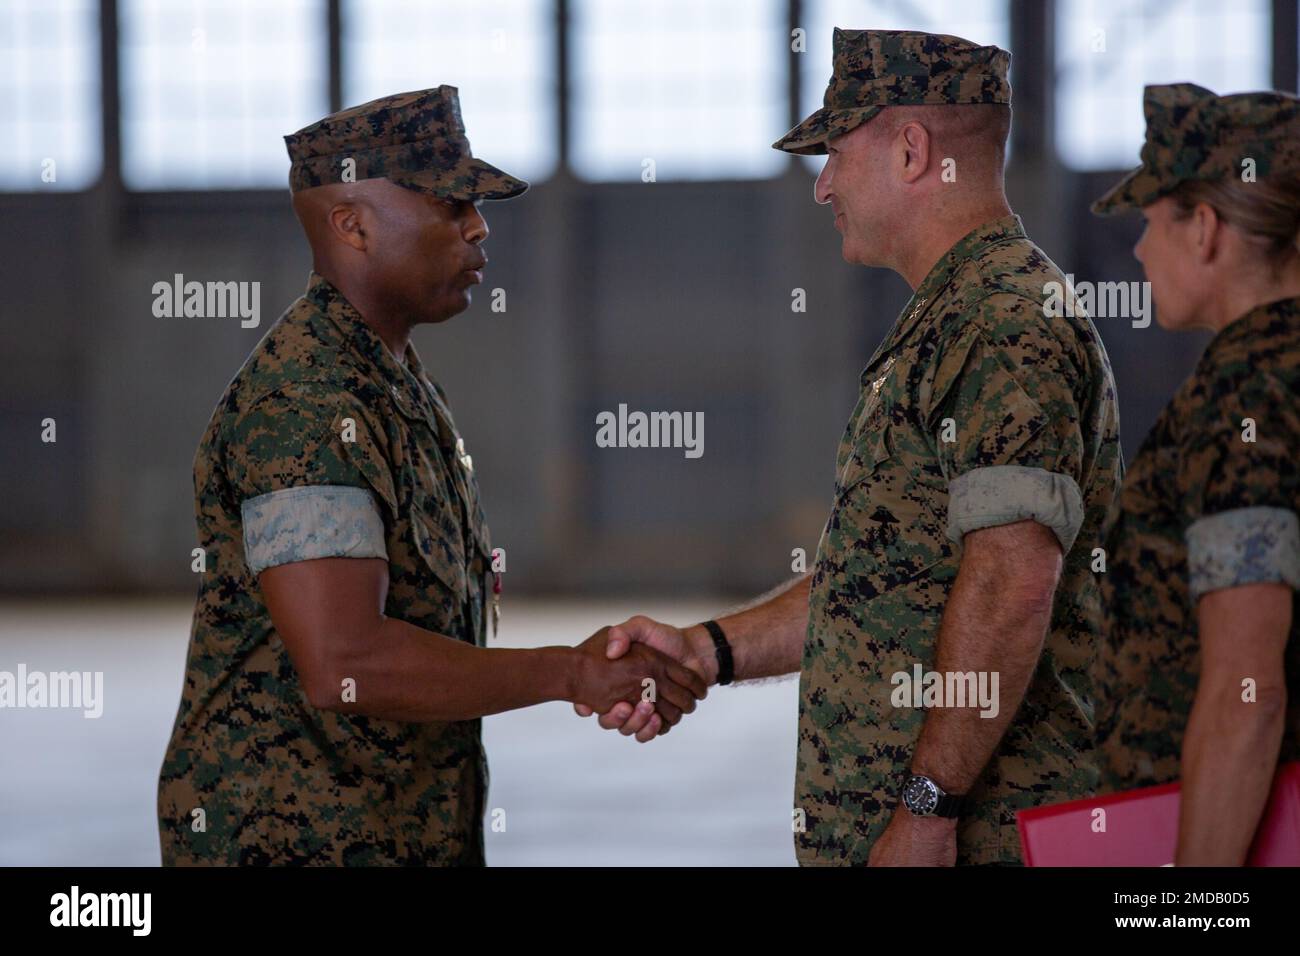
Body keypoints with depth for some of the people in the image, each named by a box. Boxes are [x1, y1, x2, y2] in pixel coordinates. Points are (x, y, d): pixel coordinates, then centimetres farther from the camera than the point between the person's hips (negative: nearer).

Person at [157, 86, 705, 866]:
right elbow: (344, 666, -28)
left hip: (405, 831, 9)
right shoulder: (299, 406, -20)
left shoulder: (397, 386, 13)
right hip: (293, 838, -9)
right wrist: (572, 675, -23)